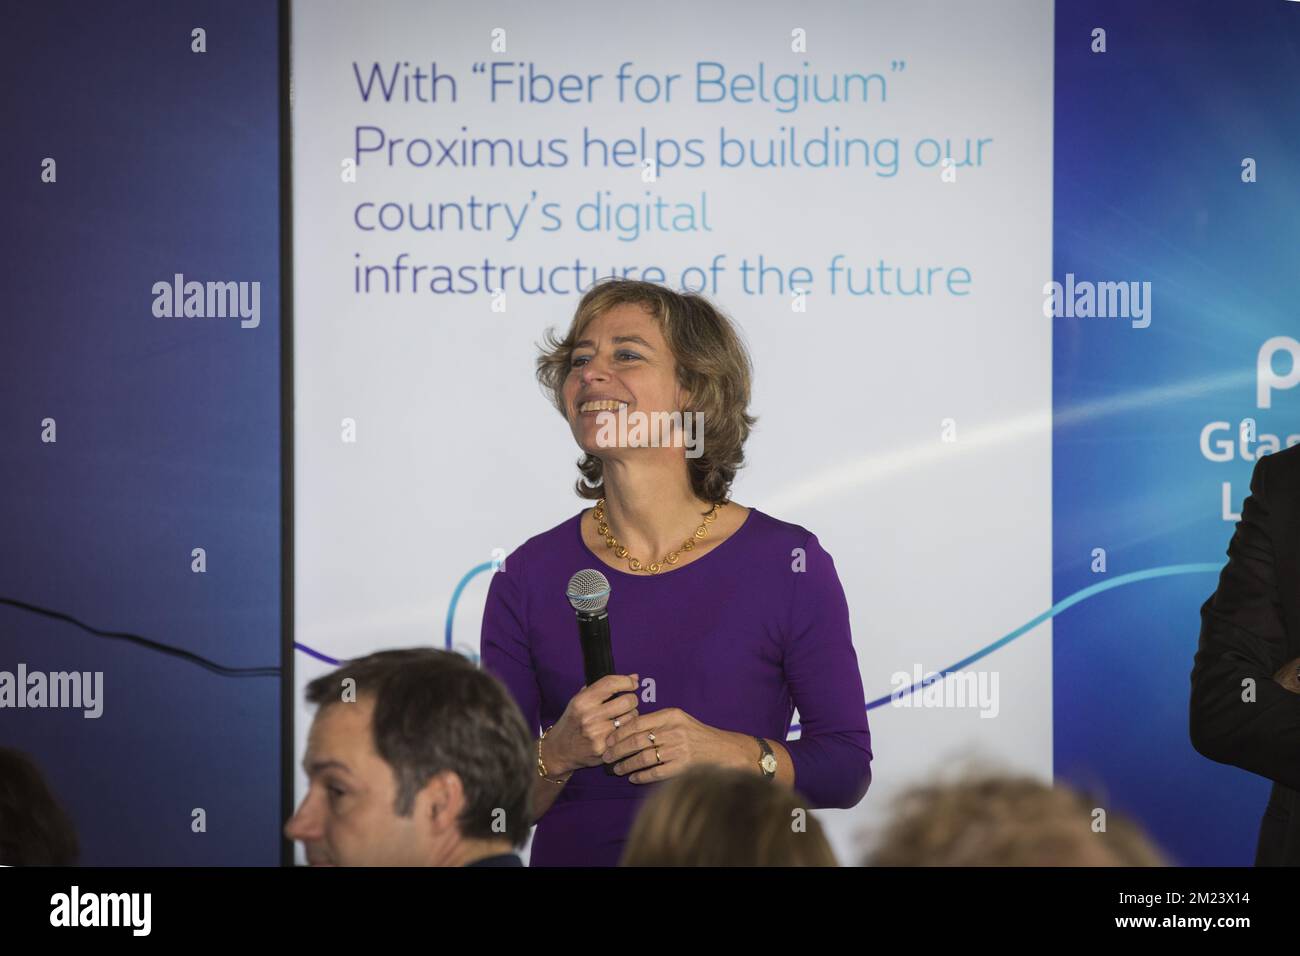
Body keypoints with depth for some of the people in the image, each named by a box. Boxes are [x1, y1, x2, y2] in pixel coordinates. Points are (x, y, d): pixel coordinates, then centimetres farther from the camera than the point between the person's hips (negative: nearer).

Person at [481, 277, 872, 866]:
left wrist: (732, 753, -12)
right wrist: (556, 756, -12)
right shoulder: (530, 576, 4)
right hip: (574, 854, 2)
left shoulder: (789, 563, 0)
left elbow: (847, 768, 1)